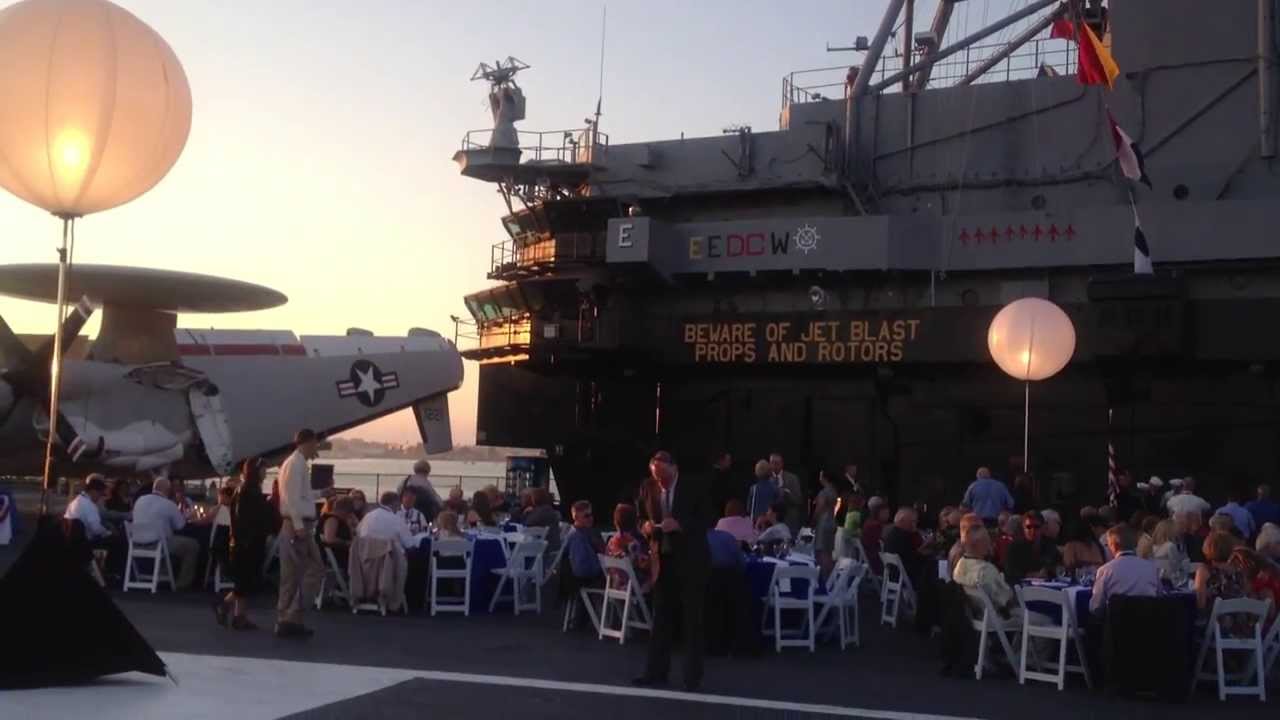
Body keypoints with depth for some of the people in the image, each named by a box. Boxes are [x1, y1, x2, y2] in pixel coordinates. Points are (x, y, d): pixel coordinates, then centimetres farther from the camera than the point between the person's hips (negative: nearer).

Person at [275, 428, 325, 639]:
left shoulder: (292, 463, 20)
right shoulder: (297, 463, -11)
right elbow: (293, 497, -20)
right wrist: (299, 525, -25)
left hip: (291, 525, 10)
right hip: (298, 525, -10)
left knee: (291, 576, 10)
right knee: (315, 570, -7)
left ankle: (284, 621, 12)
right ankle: (292, 617, -7)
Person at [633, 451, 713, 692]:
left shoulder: (693, 488, -10)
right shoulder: (647, 488, 0)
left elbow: (709, 519, -10)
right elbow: (641, 517, 10)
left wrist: (680, 525, -24)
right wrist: (646, 526, -14)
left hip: (691, 560, -4)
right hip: (663, 559, 4)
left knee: (692, 619, 2)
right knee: (661, 618, 8)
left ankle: (693, 677, 9)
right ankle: (656, 672, 16)